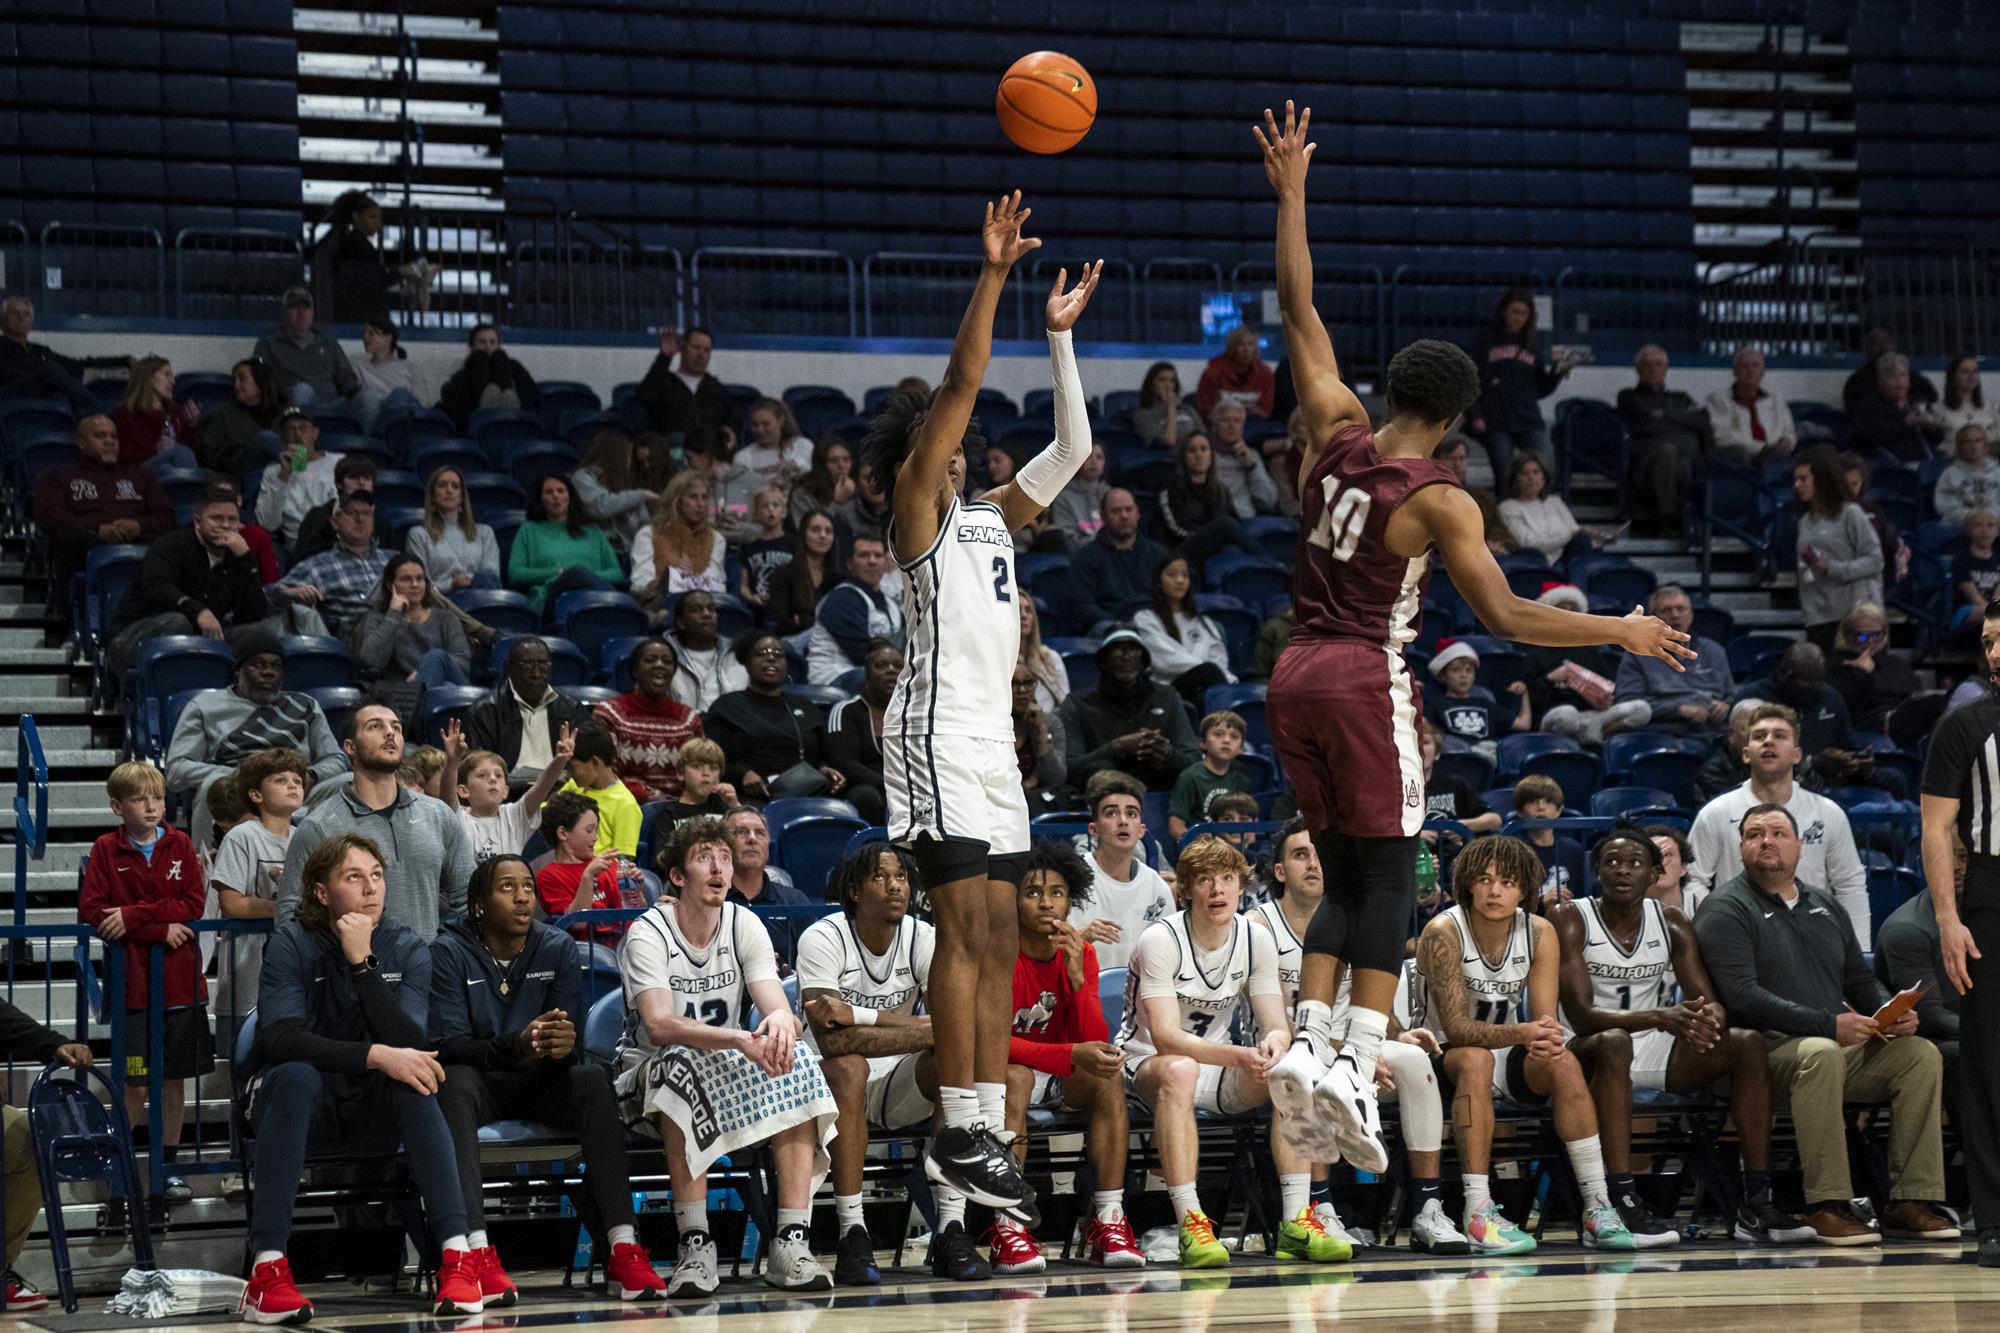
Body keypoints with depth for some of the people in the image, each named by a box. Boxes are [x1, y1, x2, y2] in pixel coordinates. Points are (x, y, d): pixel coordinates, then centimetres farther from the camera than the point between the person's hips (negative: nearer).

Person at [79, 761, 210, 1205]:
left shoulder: (180, 844, 3)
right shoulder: (106, 848, -2)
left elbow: (194, 905, -5)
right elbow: (90, 911, -10)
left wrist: (133, 916, -17)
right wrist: (160, 928, -16)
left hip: (181, 981, 2)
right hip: (132, 981, -2)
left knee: (175, 1079, 9)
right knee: (135, 1085, -3)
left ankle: (168, 1167, 21)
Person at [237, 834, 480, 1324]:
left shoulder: (409, 947, -2)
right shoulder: (292, 944, -8)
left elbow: (409, 1044, -16)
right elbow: (281, 1037, -23)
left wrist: (362, 962, -23)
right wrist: (377, 1056, -33)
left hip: (375, 1115, 2)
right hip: (306, 1103, -2)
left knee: (412, 1080, -30)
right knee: (296, 1076, -35)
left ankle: (457, 1256, -37)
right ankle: (268, 1269, -43)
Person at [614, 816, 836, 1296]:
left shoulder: (744, 926, -1)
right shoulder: (648, 934, -15)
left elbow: (779, 1010, -11)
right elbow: (660, 1026, -29)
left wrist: (780, 1022, -38)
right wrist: (739, 1039, -43)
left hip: (729, 1077, 4)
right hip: (652, 1074, -4)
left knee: (796, 1060, -24)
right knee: (682, 1064, -37)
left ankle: (791, 1242, -29)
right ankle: (695, 1244, -37)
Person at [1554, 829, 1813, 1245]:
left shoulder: (1672, 924, 4)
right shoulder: (1570, 921, -11)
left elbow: (1711, 1003, -2)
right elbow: (1581, 1016, -22)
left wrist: (1709, 1021, -30)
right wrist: (1659, 1018, -37)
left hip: (1655, 1053, 5)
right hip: (1588, 1053, -5)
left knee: (1747, 1043, -16)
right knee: (1613, 1042, -40)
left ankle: (1756, 1205, -21)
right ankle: (1623, 1203, -45)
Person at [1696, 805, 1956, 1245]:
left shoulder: (1825, 907, 21)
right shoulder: (1726, 910, -2)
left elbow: (1861, 980, 25)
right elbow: (1742, 996, -15)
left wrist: (1892, 1013, 0)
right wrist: (1828, 1024, -22)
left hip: (1843, 1045, 7)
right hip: (1767, 1048, -7)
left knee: (1921, 1053, -15)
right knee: (1821, 1053, -38)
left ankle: (1910, 1200, -16)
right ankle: (1826, 1206, -35)